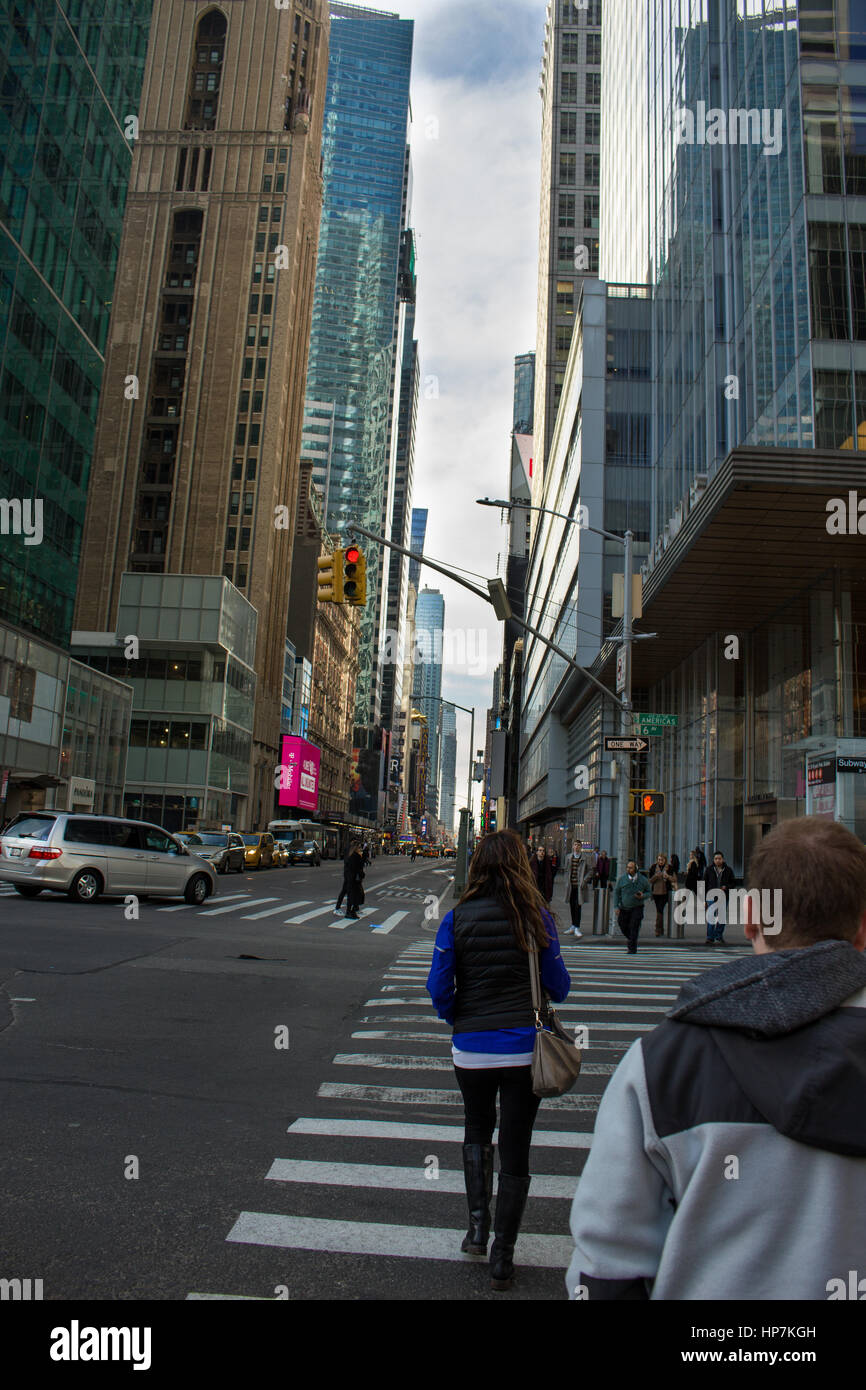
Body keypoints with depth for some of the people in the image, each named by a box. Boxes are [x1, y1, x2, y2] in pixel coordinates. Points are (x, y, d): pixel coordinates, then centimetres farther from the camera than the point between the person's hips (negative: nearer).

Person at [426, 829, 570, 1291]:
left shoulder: (457, 918, -6)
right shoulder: (536, 916, -7)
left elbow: (439, 987, -6)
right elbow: (557, 985, -1)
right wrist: (553, 996, 22)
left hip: (471, 1046, 1)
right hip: (523, 1045, -1)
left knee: (477, 1131, 26)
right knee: (515, 1149, 10)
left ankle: (478, 1222, 15)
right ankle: (502, 1258, 17)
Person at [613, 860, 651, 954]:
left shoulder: (643, 880, -5)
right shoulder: (622, 878, -4)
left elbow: (648, 892, 7)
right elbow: (616, 892, 4)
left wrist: (643, 896, -16)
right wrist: (616, 906, -2)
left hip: (637, 908, -2)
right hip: (624, 908, 2)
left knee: (634, 928, -11)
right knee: (623, 927, 10)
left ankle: (632, 949, 0)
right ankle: (630, 940, 41)